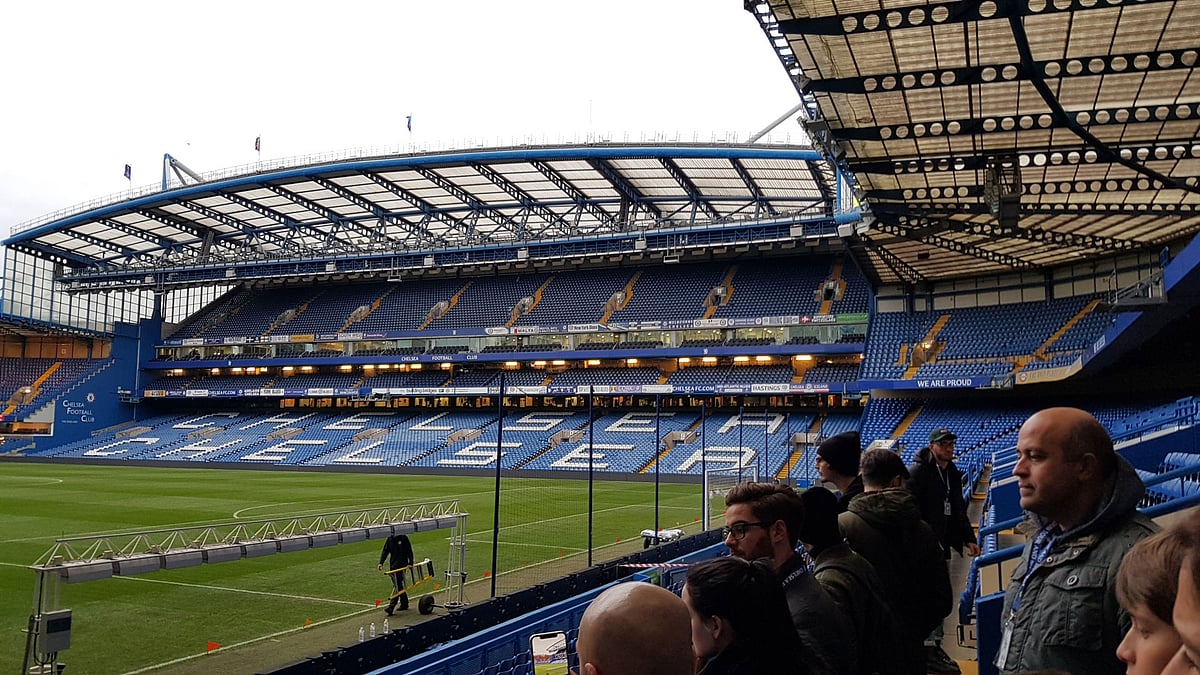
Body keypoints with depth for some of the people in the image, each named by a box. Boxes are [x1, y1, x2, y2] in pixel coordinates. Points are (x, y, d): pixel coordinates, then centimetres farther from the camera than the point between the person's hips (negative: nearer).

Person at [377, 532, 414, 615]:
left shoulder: (404, 538, -3)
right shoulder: (389, 539, 8)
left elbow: (409, 551, -1)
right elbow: (385, 551, 6)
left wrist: (410, 563, -7)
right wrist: (381, 562, -7)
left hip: (401, 565, -5)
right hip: (392, 565, 5)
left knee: (397, 586, -11)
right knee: (399, 585, 13)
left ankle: (391, 607, -16)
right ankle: (404, 604, 25)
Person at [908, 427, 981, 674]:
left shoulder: (953, 474, 14)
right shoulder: (918, 472, -13)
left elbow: (958, 510, 22)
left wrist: (968, 538, 17)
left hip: (940, 543, 9)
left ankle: (934, 643, 22)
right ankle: (929, 647, 1)